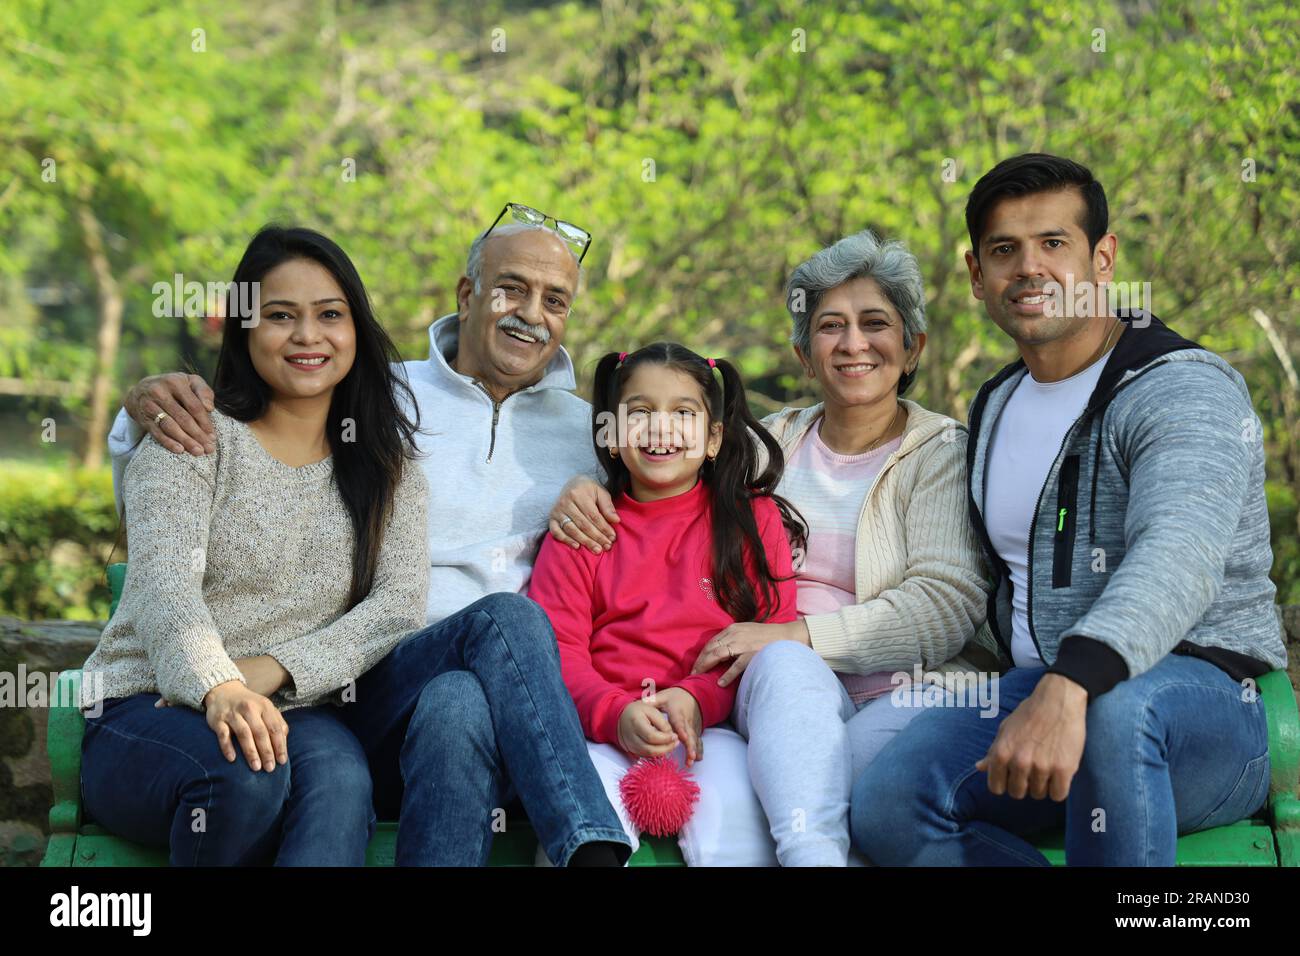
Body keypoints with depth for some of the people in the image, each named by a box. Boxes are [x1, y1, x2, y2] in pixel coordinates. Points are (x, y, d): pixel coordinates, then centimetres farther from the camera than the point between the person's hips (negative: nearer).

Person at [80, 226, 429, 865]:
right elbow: (163, 587, -13)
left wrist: (273, 670, -17)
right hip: (143, 712, -2)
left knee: (339, 778, -34)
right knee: (245, 770, -36)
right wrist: (218, 689, -35)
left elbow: (402, 598, -2)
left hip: (296, 715, 2)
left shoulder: (387, 464, 14)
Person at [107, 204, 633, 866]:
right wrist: (153, 403, -11)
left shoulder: (585, 430, 22)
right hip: (379, 687, -1)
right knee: (504, 617, -34)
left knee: (454, 707, -37)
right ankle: (594, 849, -44)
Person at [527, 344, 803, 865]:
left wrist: (699, 698, -14)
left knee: (731, 810, -31)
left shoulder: (754, 520, 14)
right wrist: (617, 714, -16)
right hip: (604, 732, 0)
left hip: (713, 729, 0)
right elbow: (555, 648, 4)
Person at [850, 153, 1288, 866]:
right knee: (886, 807, -21)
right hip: (1035, 686, 7)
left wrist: (1067, 689, -48)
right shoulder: (993, 408, 16)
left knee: (1113, 709, -42)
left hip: (1206, 700, -6)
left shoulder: (1185, 391, -11)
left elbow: (1176, 562, -31)